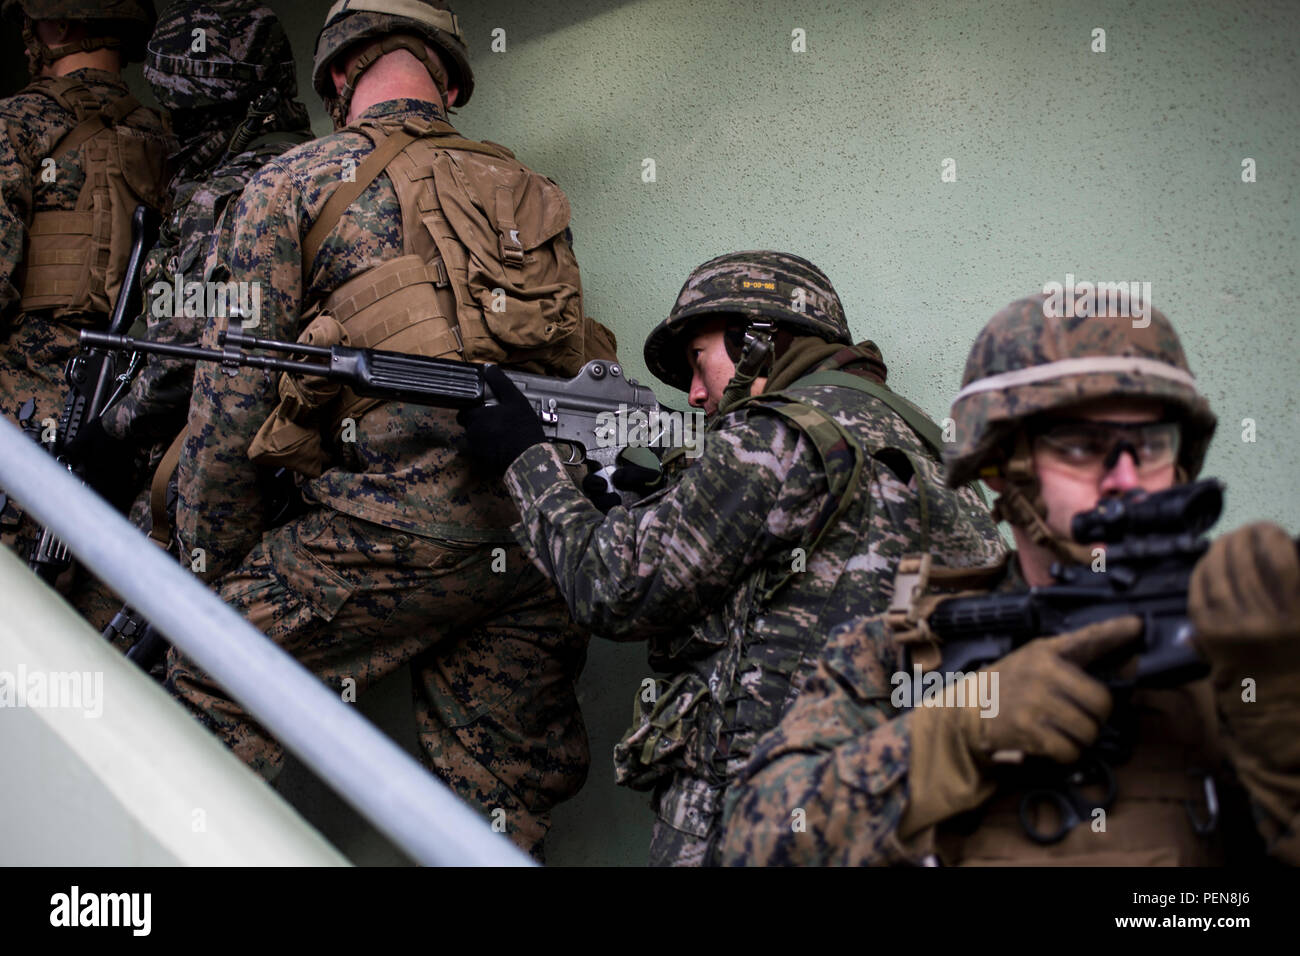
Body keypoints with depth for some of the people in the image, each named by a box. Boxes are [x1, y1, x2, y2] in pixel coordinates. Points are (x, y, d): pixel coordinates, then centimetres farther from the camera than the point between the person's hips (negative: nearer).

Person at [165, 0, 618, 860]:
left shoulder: (298, 182, 6)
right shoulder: (528, 192, 21)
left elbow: (234, 389, 2)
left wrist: (212, 562, 10)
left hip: (400, 530, -5)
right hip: (543, 538, 6)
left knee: (209, 683, 9)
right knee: (503, 813, 9)